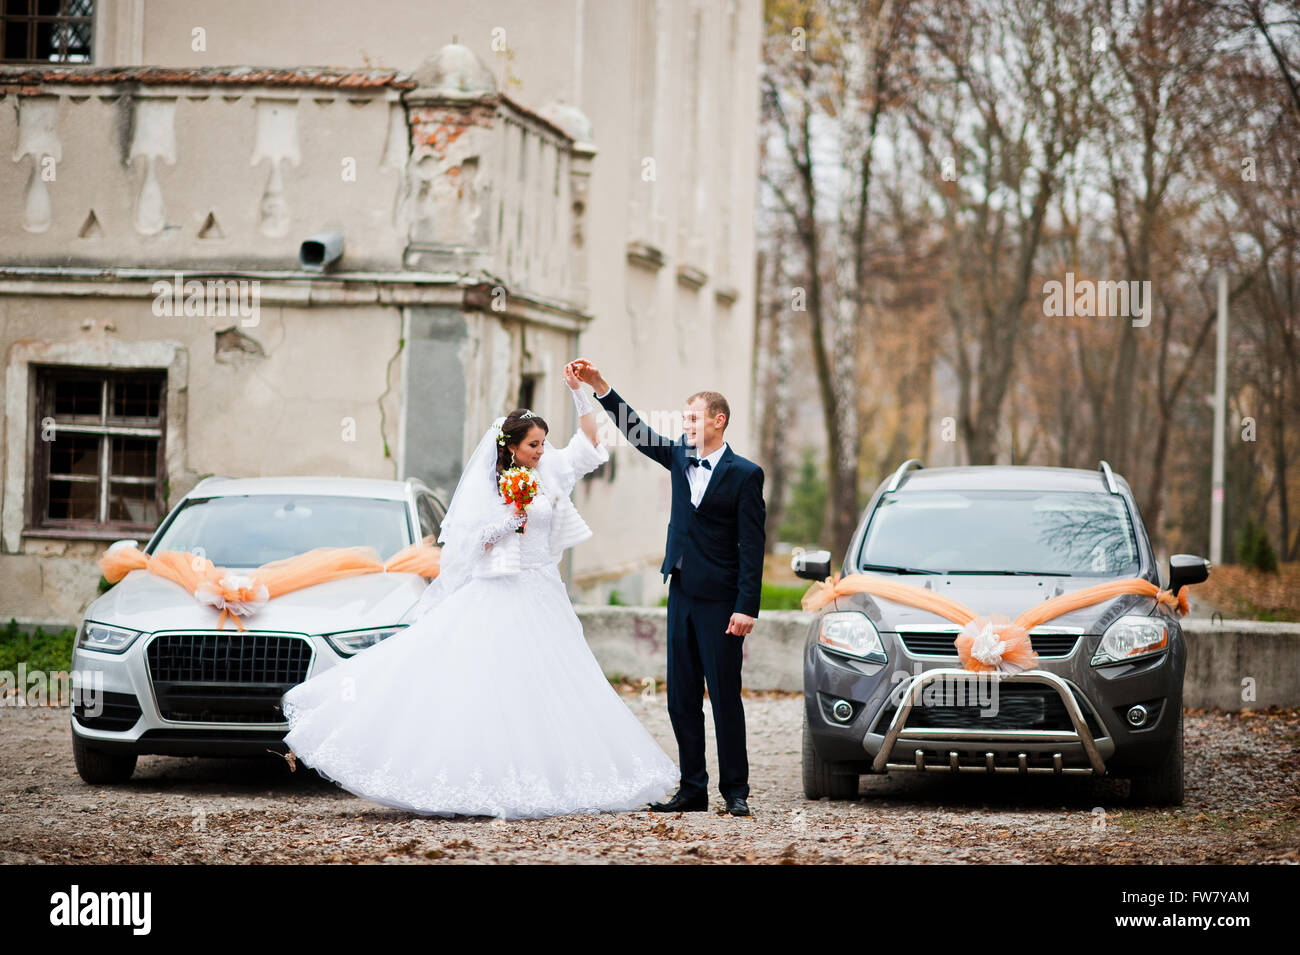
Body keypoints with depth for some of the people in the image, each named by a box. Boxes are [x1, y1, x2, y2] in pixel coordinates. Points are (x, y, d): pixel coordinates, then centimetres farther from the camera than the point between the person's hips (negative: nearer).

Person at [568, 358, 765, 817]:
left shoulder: (745, 474, -6)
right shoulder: (680, 459, 11)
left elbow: (751, 547, -10)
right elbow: (635, 431, 8)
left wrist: (747, 607, -16)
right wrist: (598, 385, -3)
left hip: (720, 601, -6)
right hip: (682, 594, 6)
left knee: (725, 697, -3)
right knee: (682, 698, 7)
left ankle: (736, 791, 3)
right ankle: (692, 789, 12)